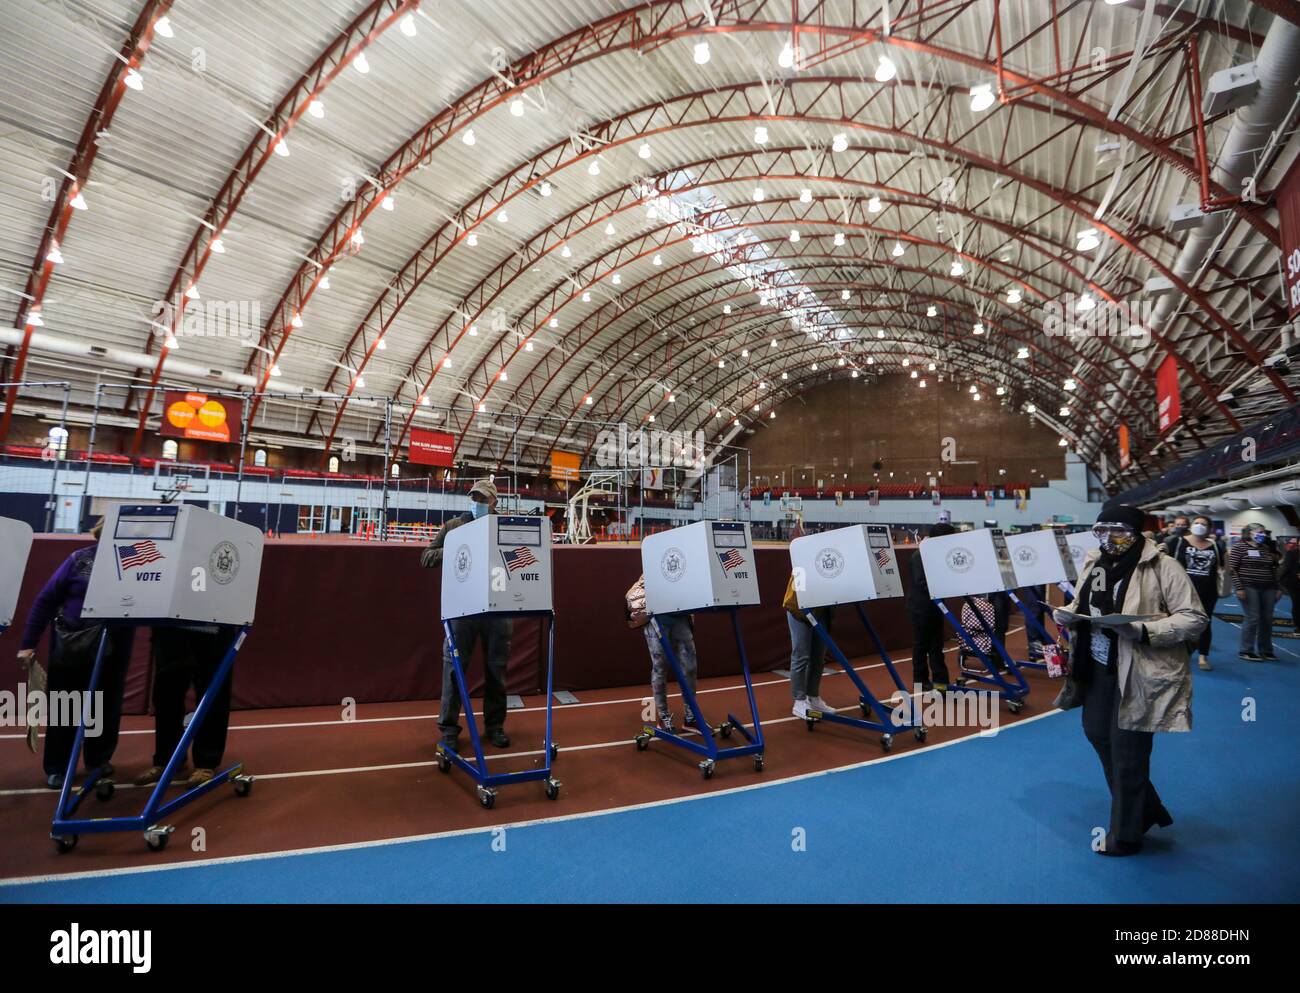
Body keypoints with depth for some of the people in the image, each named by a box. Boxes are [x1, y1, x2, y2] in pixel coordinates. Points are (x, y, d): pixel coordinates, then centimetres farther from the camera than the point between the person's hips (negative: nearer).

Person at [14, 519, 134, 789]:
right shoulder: (80, 559, -5)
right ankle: (55, 767, 25)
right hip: (71, 646, -1)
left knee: (106, 707, 12)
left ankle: (99, 760, 30)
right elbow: (45, 600, -2)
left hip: (113, 650, 1)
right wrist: (28, 643, -4)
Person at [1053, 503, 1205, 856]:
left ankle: (1126, 834, 26)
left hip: (1139, 675, -7)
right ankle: (1146, 809, 42)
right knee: (1098, 734, 18)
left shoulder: (1162, 567, -14)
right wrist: (1067, 613, -4)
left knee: (1127, 754, 4)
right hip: (1098, 668, 7)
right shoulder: (1094, 562, 6)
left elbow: (1194, 618, -15)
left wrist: (1143, 631, -28)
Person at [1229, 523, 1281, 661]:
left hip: (1268, 588, 6)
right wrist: (1238, 587, -16)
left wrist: (1277, 587, 11)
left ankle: (1265, 650, 20)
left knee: (1267, 619, 8)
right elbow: (1232, 569, -10)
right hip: (1249, 587, -6)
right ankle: (1246, 651, 0)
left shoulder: (1267, 548, 12)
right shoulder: (1239, 547, -6)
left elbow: (1274, 570, 17)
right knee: (1252, 618, -8)